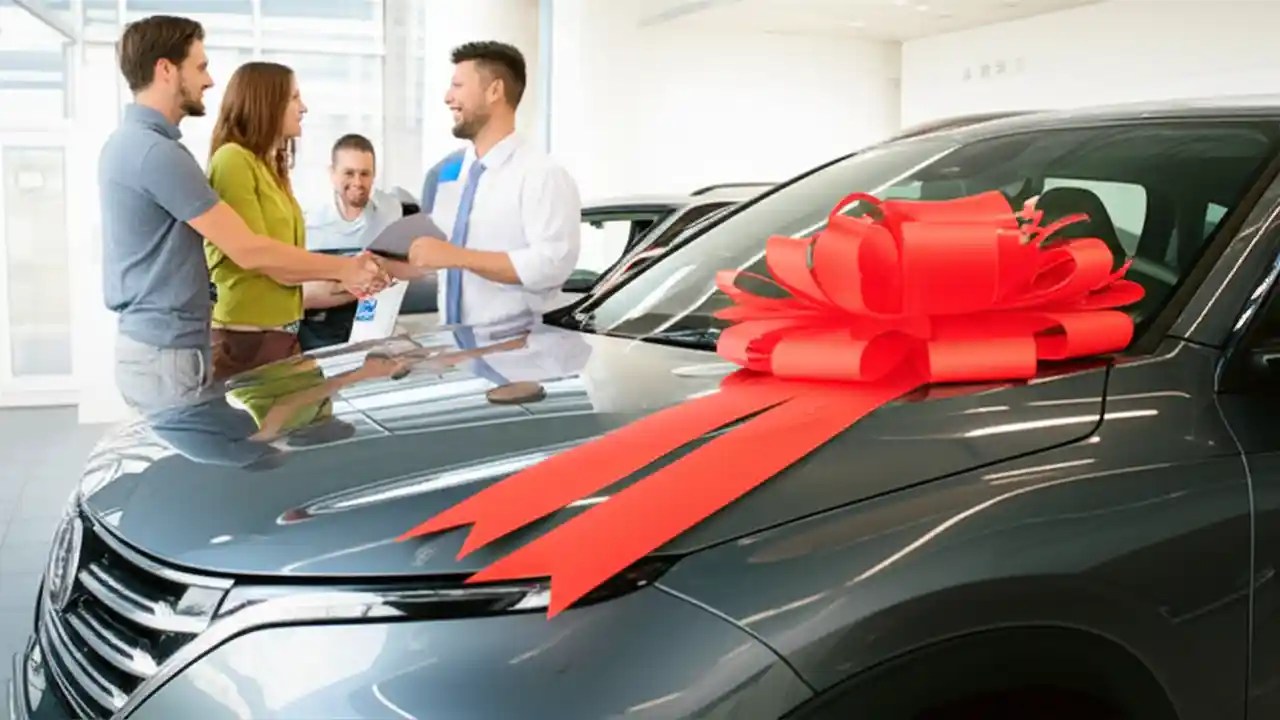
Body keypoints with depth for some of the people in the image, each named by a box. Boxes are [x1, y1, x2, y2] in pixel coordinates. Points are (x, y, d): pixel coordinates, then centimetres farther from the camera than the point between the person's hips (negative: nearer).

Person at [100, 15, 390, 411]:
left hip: (150, 343, 10)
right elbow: (247, 250, -21)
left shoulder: (128, 141, 12)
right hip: (169, 352, -10)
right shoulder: (157, 151, -20)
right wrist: (344, 268, -10)